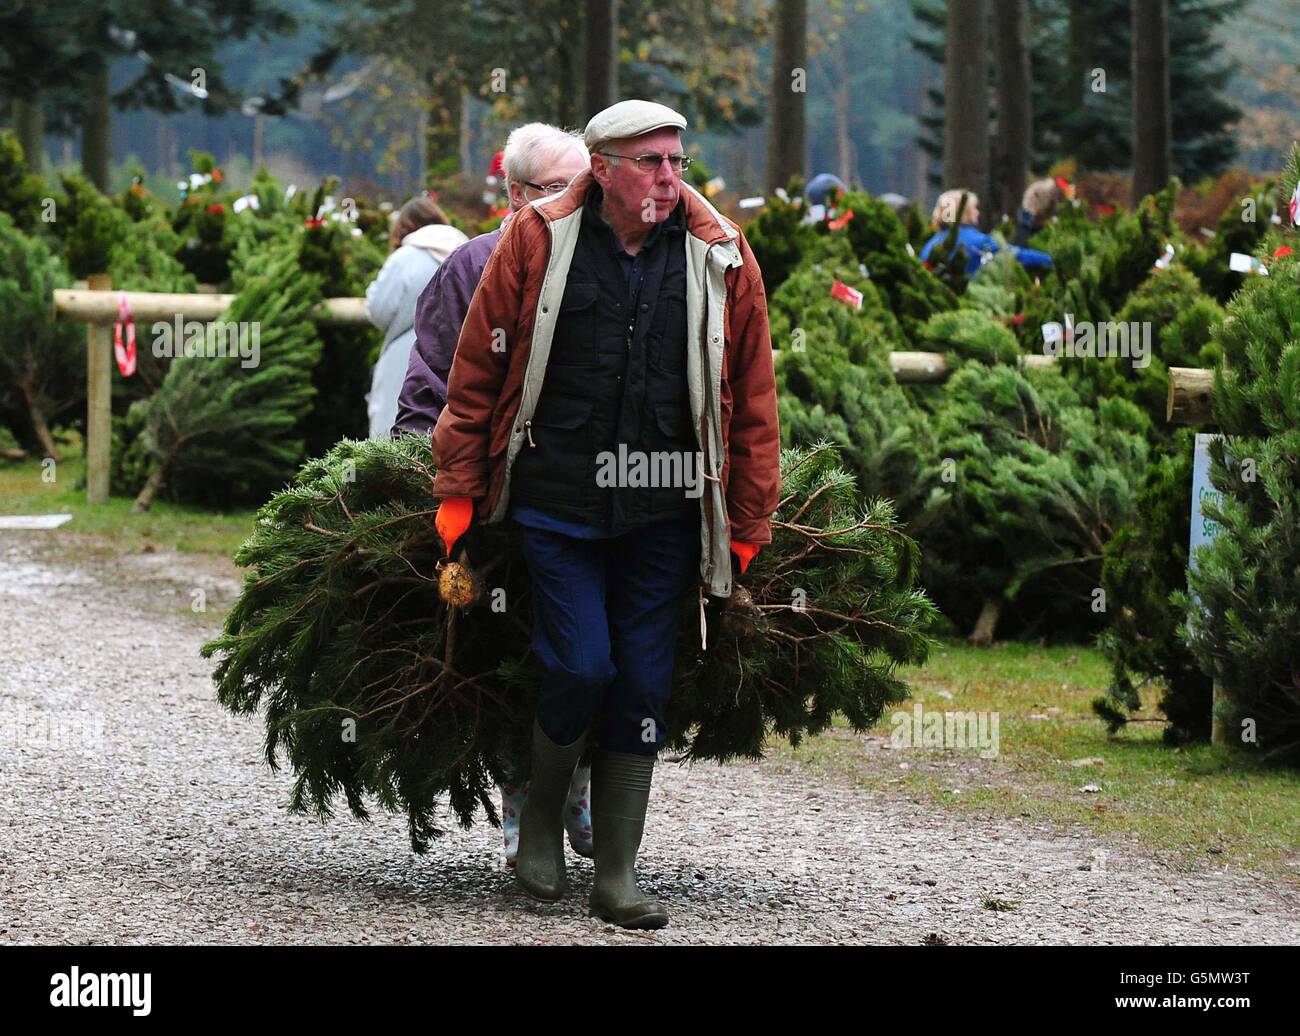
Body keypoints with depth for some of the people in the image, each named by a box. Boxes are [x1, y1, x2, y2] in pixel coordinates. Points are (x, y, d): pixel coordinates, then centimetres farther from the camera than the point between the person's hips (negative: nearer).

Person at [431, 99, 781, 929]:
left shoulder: (721, 257, 1)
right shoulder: (539, 243, -4)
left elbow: (752, 398, 7)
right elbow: (478, 370, 3)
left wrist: (749, 524, 7)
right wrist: (458, 489, 3)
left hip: (663, 512, 2)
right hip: (556, 506, -2)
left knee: (644, 688, 4)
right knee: (581, 669, -9)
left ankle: (618, 875, 15)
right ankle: (540, 818, 19)